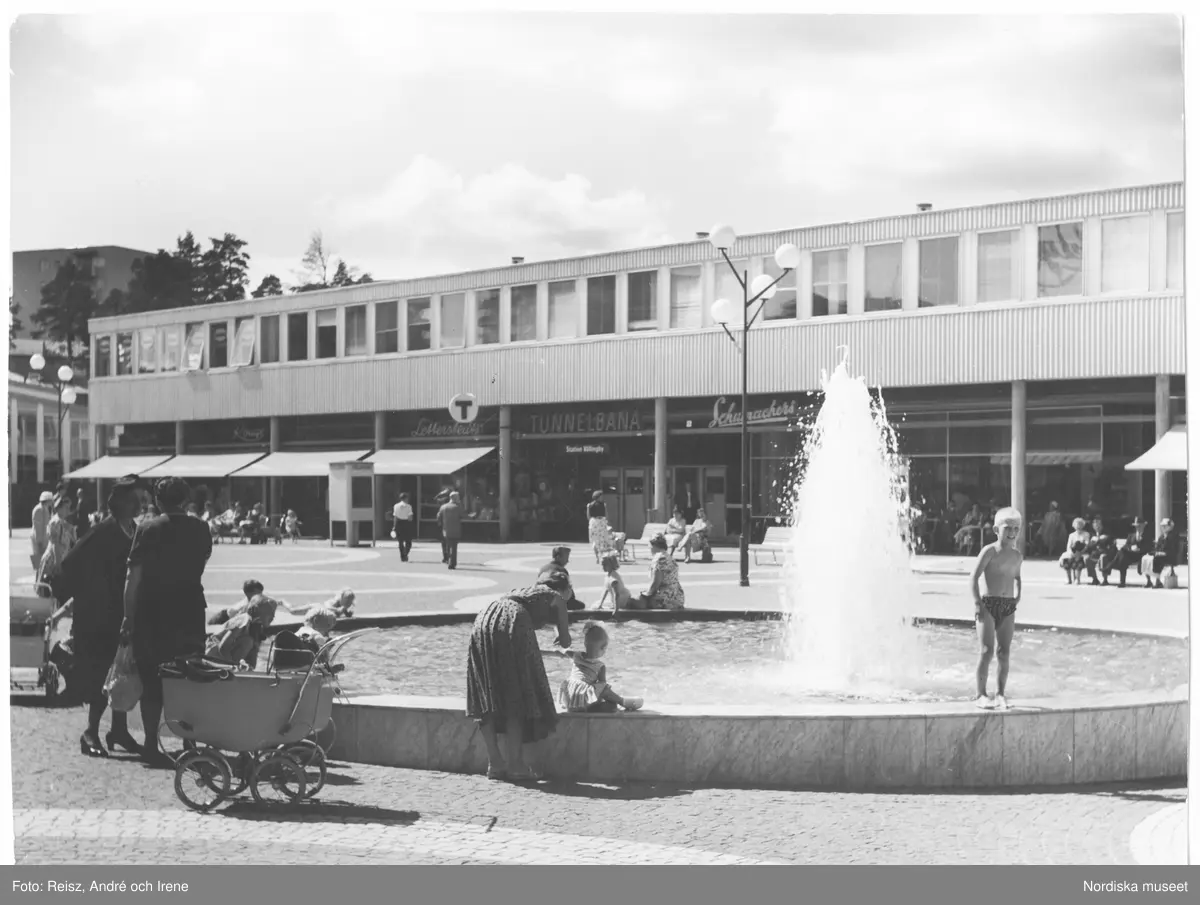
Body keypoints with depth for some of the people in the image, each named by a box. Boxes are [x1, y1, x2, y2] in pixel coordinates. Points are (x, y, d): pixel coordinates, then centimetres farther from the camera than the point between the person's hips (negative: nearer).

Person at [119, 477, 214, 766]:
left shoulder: (148, 529, -6)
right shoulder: (199, 529, 1)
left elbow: (133, 576, -8)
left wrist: (128, 616, -5)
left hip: (151, 613, -2)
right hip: (190, 609, 2)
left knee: (152, 680, 6)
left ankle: (152, 743, 6)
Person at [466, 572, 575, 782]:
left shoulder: (524, 591, 37)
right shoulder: (557, 598, 21)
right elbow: (565, 643, 20)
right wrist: (563, 633, 42)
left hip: (484, 621, 6)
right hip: (511, 624, -6)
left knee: (488, 700, 10)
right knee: (518, 699, 0)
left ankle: (495, 763, 11)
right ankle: (515, 765, -3)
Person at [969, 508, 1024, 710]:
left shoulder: (1017, 556, 11)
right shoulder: (990, 551, -7)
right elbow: (974, 577, -10)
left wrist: (1017, 595, 13)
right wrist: (978, 603, -16)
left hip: (1008, 606, 6)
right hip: (988, 604, -5)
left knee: (1004, 652, 5)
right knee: (987, 651, -9)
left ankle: (1000, 694, 13)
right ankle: (980, 695, -4)